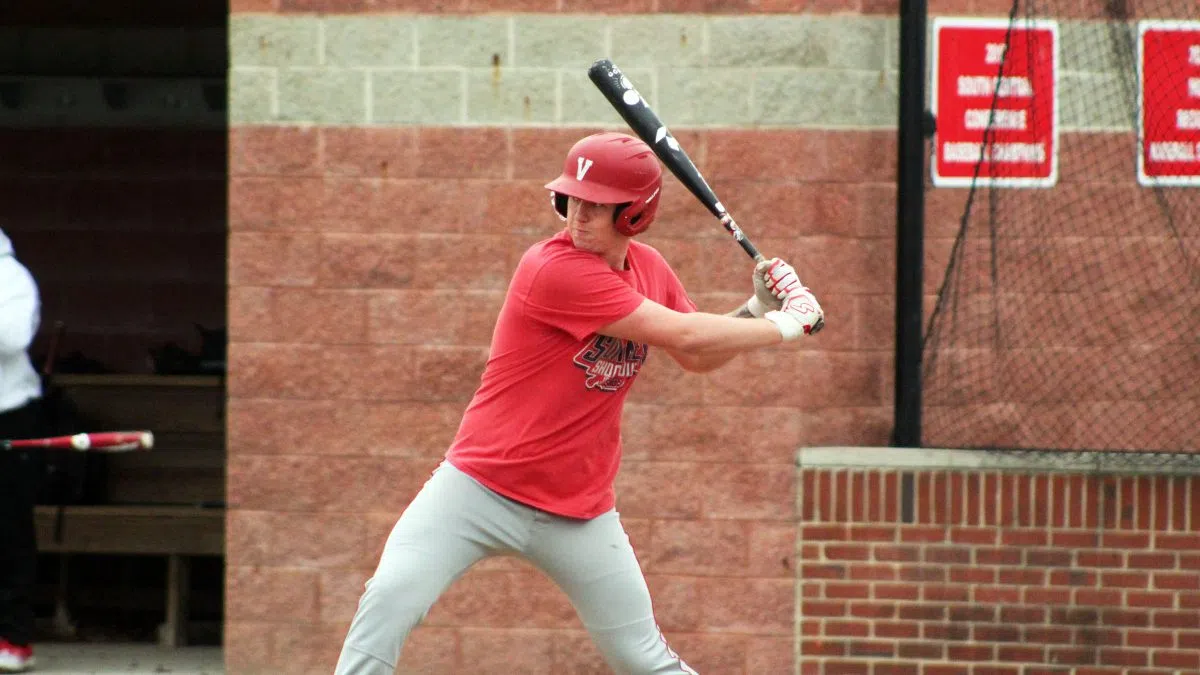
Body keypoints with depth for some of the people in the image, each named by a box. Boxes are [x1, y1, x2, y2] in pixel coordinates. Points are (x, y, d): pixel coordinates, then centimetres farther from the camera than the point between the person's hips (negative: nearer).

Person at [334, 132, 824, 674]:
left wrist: (756, 309, 0)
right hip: (481, 487, -6)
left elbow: (697, 358, 18)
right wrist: (783, 325, -10)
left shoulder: (648, 269, 3)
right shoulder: (556, 269, -21)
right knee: (389, 600, -24)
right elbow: (683, 335, -22)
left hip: (579, 508, 6)